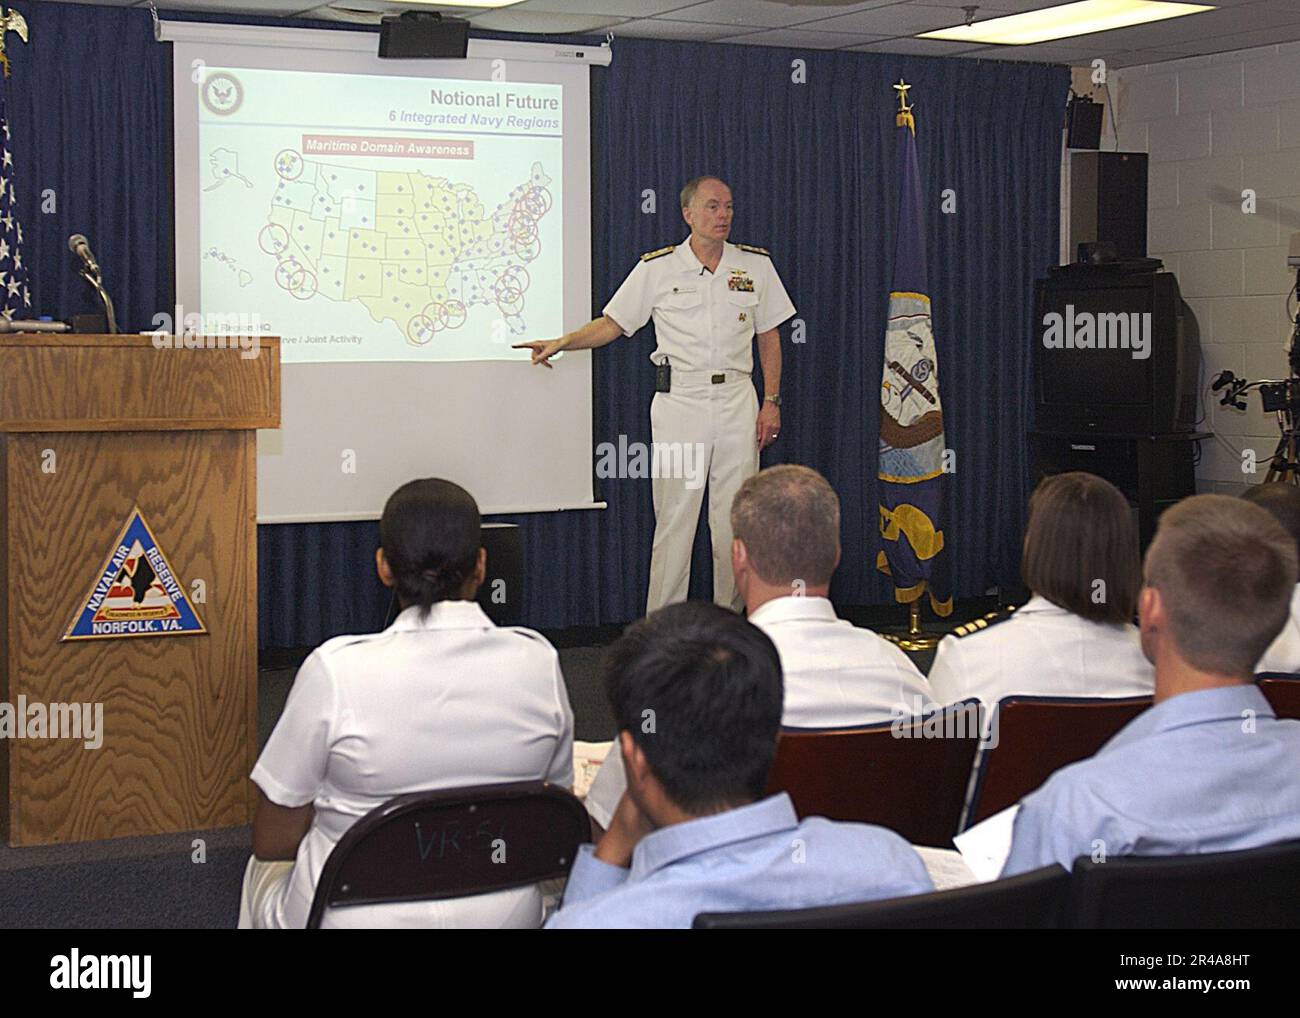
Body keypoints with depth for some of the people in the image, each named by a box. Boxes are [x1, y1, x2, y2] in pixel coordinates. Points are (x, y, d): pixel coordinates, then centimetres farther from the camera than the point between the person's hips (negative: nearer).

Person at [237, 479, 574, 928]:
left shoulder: (336, 670, -20)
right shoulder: (539, 662, -10)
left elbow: (271, 842, -10)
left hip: (357, 918, -4)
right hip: (505, 913, 4)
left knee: (267, 871, 32)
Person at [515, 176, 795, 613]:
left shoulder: (756, 264, 7)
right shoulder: (657, 268, 2)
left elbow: (769, 336, 12)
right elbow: (612, 323, 5)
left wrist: (771, 401, 5)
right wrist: (562, 343, -10)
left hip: (737, 401, 2)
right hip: (678, 402, -2)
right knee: (674, 517, -2)